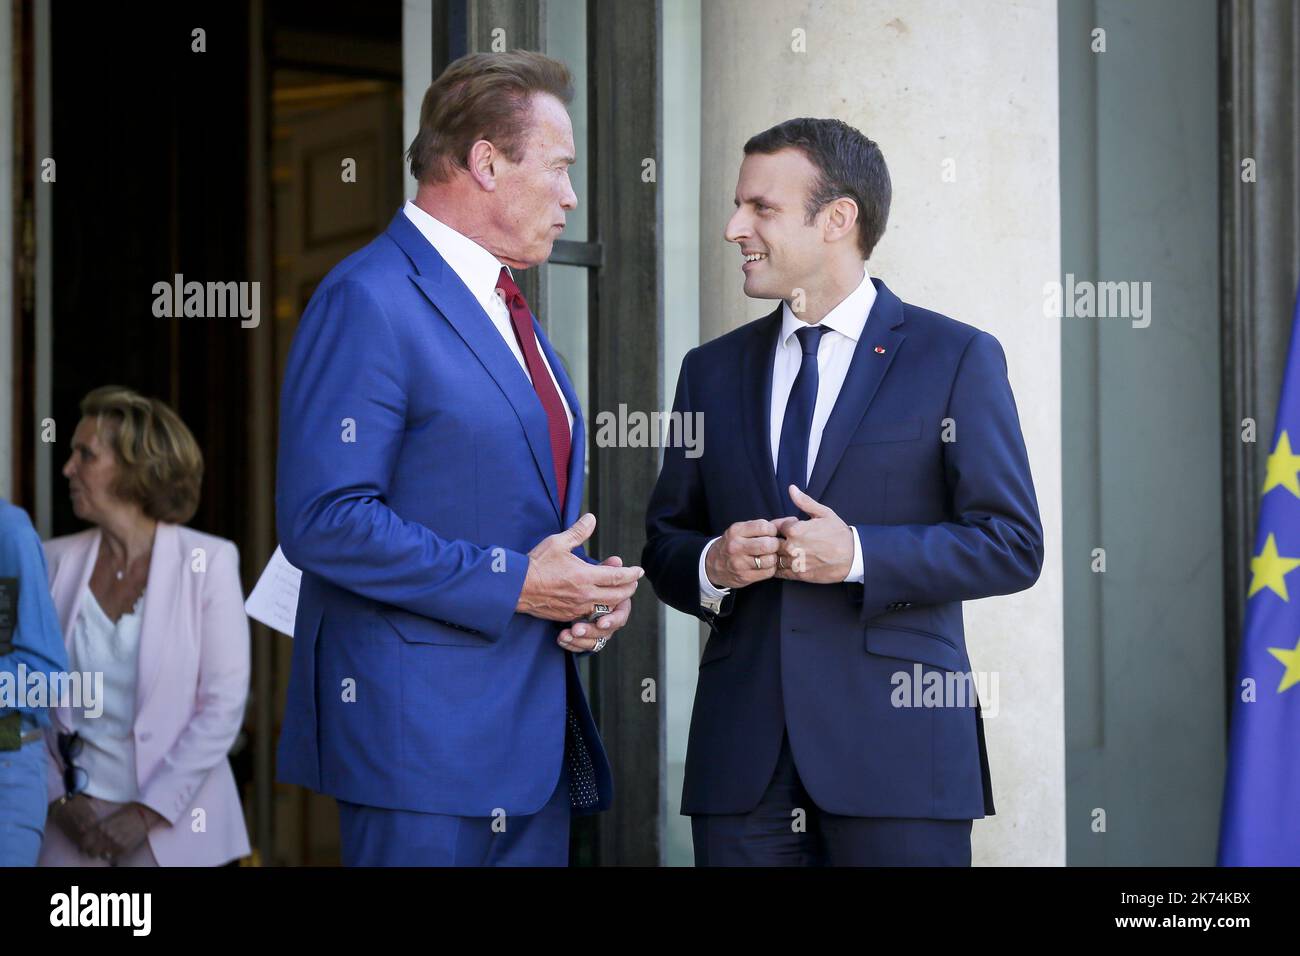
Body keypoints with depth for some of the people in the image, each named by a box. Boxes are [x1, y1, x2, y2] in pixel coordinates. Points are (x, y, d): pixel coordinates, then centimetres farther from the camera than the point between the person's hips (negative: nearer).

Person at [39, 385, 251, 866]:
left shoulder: (207, 562, -5)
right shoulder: (57, 561, 3)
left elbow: (224, 705, -8)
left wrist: (148, 813, -12)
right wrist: (58, 799, -7)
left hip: (171, 823, -2)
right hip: (75, 821, 2)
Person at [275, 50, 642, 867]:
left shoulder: (504, 308, 19)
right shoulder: (369, 300, -12)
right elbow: (323, 519, -20)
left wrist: (589, 587, 5)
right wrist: (512, 584, -18)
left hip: (537, 729, 9)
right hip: (423, 729, -9)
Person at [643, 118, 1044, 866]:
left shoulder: (957, 359, 2)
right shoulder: (712, 370, 14)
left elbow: (1013, 545, -3)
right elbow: (665, 543, 17)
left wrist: (859, 554, -15)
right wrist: (711, 566, -6)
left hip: (896, 747, -3)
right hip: (743, 755, 3)